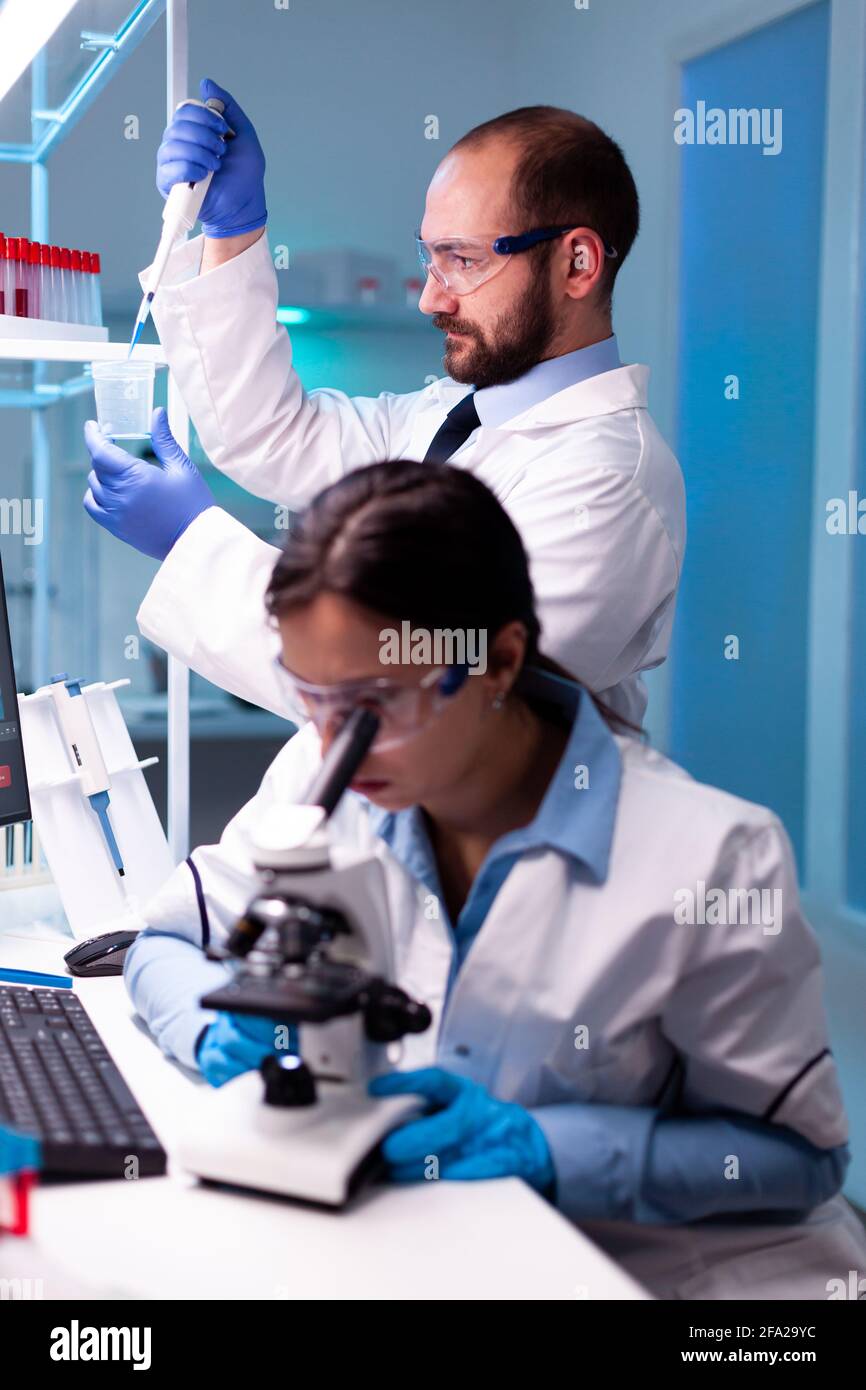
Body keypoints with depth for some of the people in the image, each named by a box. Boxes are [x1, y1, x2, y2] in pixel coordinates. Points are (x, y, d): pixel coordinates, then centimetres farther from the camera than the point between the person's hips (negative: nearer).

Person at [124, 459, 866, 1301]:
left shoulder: (704, 858, -20)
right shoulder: (321, 776, -7)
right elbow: (168, 946, 7)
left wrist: (536, 1146, -23)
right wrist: (223, 1030, -16)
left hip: (654, 1263, -1)